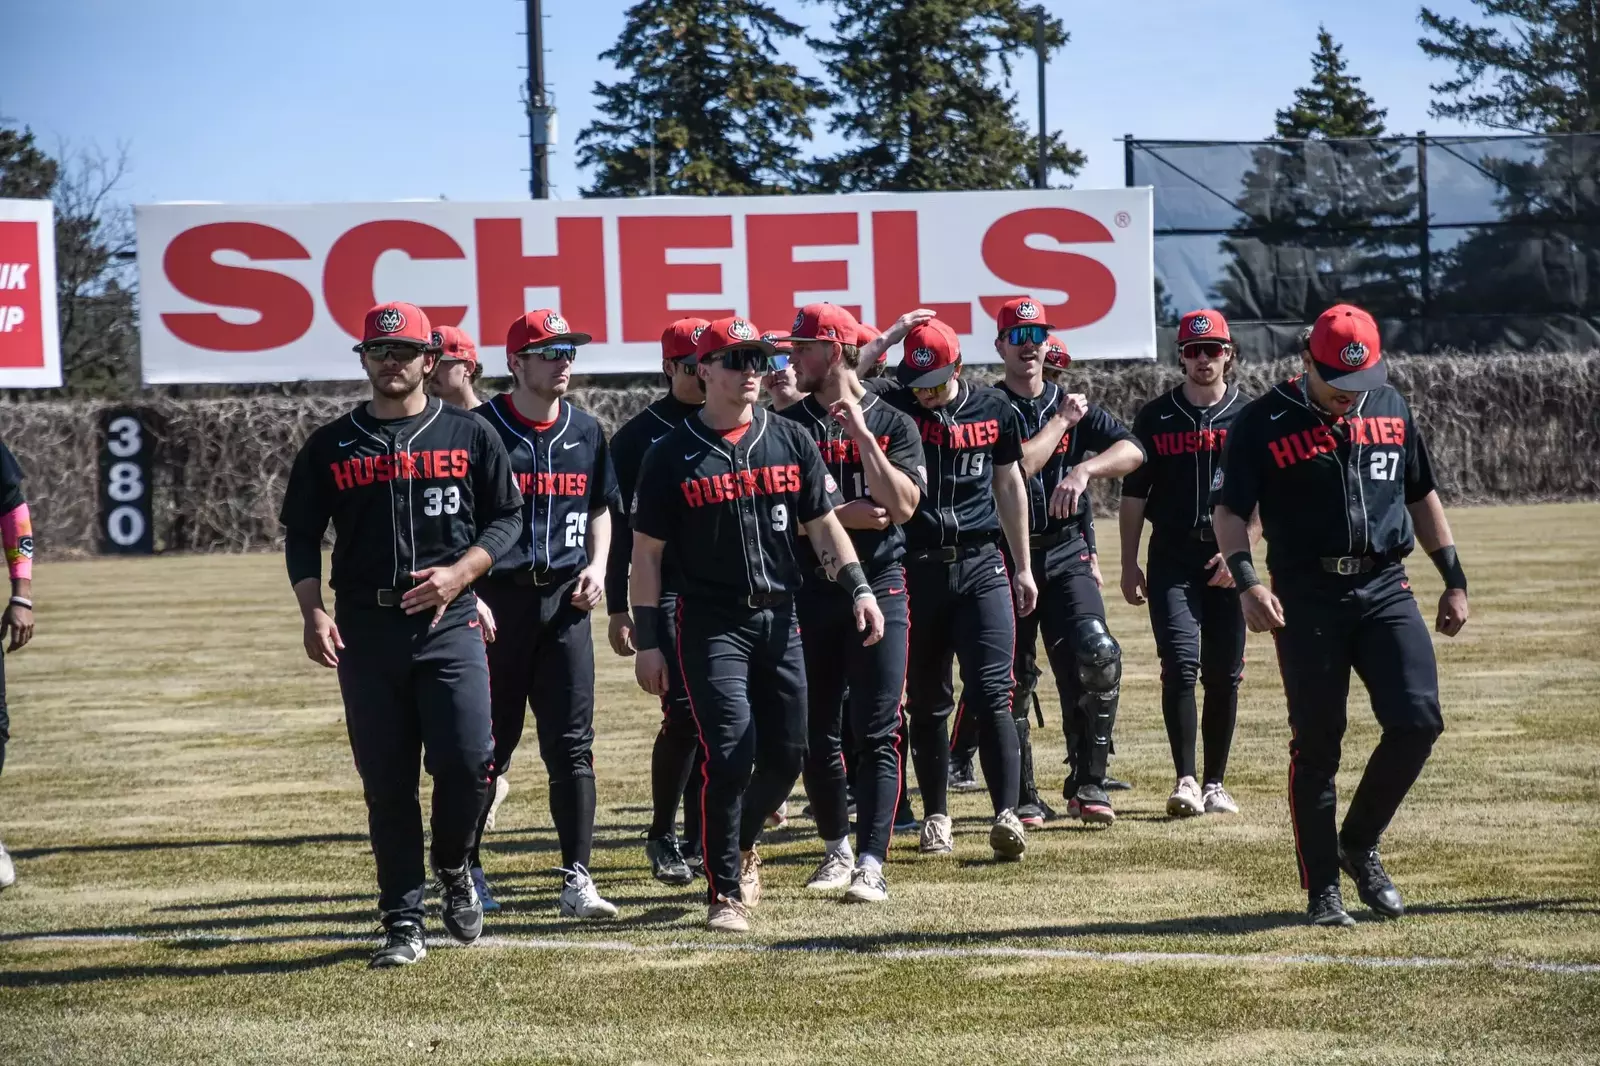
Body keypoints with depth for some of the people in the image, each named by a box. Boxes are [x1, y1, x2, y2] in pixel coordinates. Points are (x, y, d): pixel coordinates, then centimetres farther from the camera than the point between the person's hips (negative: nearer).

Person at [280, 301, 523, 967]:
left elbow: (507, 517, 9)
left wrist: (459, 573, -8)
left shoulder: (468, 434, 8)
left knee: (467, 763, -12)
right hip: (365, 630, 1)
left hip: (449, 623, -1)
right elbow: (301, 535, 10)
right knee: (386, 782, 1)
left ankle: (452, 870, 17)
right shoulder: (332, 446, 10)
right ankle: (403, 923, 8)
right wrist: (313, 614, -5)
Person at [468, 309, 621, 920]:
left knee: (572, 744, -1)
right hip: (497, 599, -4)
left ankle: (577, 879, 0)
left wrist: (597, 566, 4)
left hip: (565, 600, 4)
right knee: (491, 739, 4)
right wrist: (469, 596, -13)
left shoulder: (586, 433, 11)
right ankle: (466, 865, 20)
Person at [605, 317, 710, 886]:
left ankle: (700, 841, 13)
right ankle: (662, 838, 3)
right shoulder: (640, 436, 1)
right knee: (685, 713, -11)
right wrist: (618, 609, -3)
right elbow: (618, 525, 1)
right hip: (667, 595, -3)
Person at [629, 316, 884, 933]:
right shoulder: (672, 457, -4)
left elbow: (822, 524, 10)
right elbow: (647, 552, -1)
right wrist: (647, 640, -5)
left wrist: (858, 587, -6)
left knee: (786, 754, 8)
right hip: (711, 623, -4)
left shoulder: (790, 442, 7)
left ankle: (739, 846, 34)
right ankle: (726, 891, -1)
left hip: (779, 619, 4)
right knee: (730, 756, -12)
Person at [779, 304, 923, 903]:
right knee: (816, 734, 8)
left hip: (879, 588, -2)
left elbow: (902, 506, -10)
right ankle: (837, 849, 24)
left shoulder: (893, 425, 3)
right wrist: (857, 513, -11)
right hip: (809, 590, 2)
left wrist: (862, 435, -14)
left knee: (876, 736, -8)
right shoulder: (788, 426, 6)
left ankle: (871, 865, -11)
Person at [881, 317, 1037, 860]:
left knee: (991, 693, -10)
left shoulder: (994, 411, 5)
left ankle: (1007, 813, -13)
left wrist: (1023, 566, 15)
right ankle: (936, 816, 17)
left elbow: (1009, 485, 14)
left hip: (981, 565, 0)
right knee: (926, 701, 7)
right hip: (917, 569, 0)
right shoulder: (893, 410, -1)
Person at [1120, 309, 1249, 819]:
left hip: (1228, 558, 1)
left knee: (1224, 674, 4)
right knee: (1180, 663, -14)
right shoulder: (1156, 417, 7)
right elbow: (1134, 494, 9)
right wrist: (1129, 565, 4)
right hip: (1172, 556, 0)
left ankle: (1214, 783, 14)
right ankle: (1185, 781, -14)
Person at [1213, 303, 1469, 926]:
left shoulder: (1390, 407, 9)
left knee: (1418, 721, -9)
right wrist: (1246, 581, -22)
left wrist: (1453, 579, 15)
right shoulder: (1263, 423, -4)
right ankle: (1323, 887, 10)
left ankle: (1360, 845, 13)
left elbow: (1422, 495, 19)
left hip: (1385, 590, 3)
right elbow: (1229, 509, -5)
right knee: (1316, 744, 0)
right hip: (1308, 598, -3)